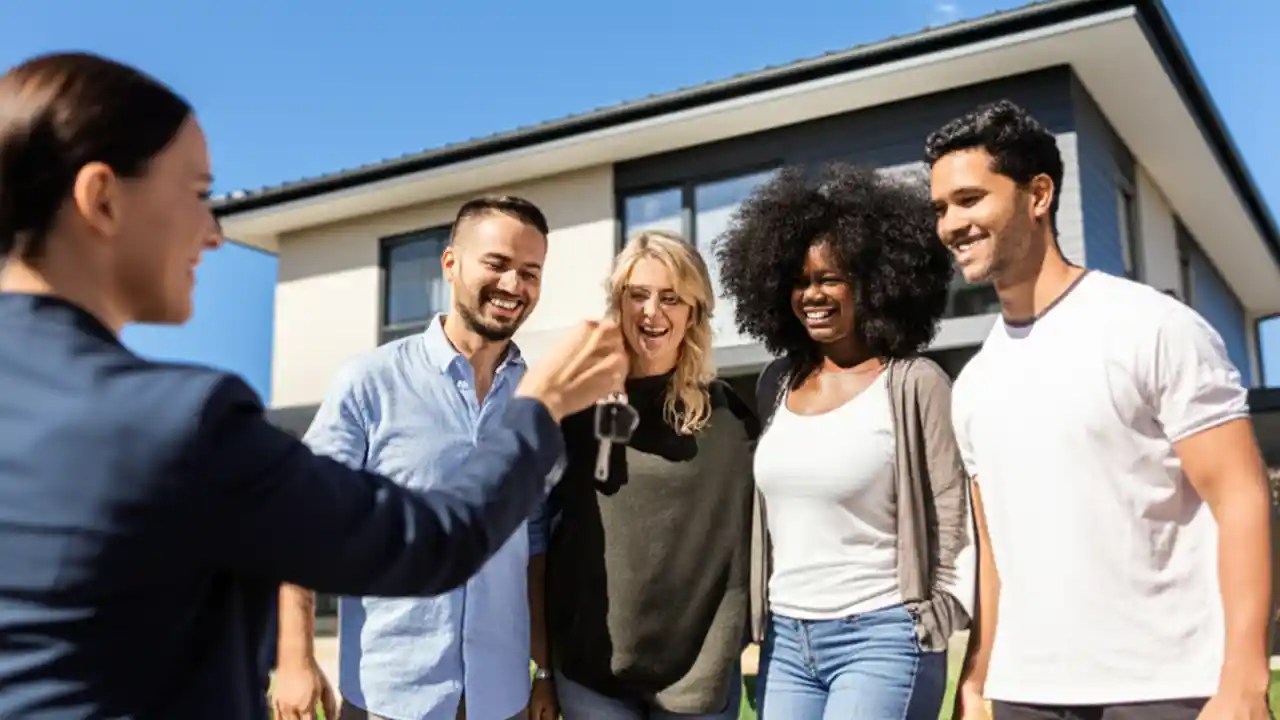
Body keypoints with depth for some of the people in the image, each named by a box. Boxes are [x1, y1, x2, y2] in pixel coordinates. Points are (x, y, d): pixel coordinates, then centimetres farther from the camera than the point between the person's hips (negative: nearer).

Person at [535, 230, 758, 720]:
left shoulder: (729, 418, 0)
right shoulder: (578, 407, 1)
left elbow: (742, 549, 1)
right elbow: (541, 532, 4)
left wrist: (715, 666, -6)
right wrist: (545, 666, 4)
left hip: (700, 671, 0)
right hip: (590, 671, 1)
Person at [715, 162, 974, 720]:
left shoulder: (915, 384, -9)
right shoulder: (775, 383, 8)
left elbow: (953, 527, -7)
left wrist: (931, 641, -9)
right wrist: (760, 624, 13)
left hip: (881, 639, -6)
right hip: (785, 640, 6)